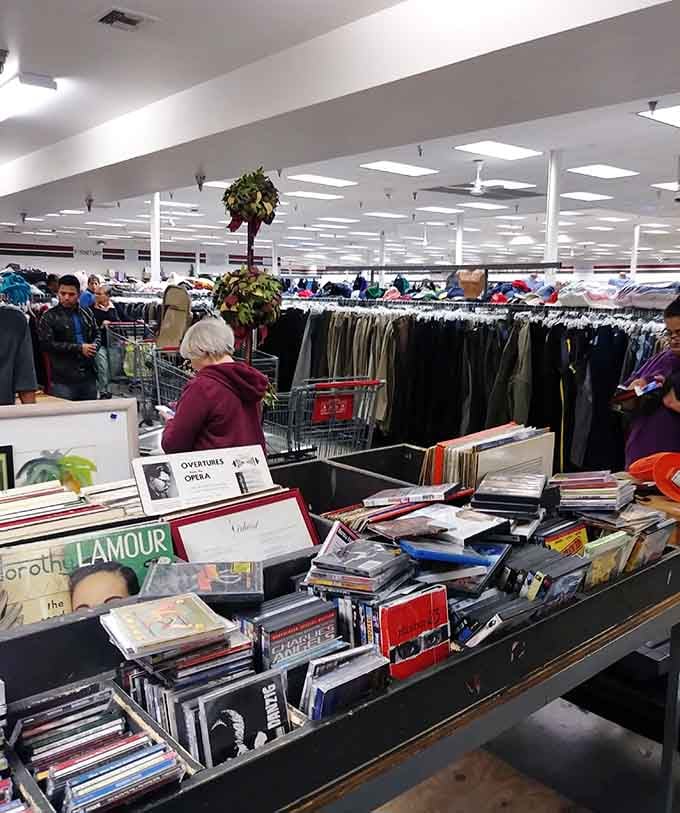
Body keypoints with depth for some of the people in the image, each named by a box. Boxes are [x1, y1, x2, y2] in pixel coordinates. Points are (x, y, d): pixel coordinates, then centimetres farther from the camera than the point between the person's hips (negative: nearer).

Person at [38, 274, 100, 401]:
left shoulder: (86, 313, 13)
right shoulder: (50, 316, -2)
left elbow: (96, 335, 23)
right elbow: (46, 344, -12)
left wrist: (94, 347, -2)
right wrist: (79, 348, -14)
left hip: (88, 376, 5)